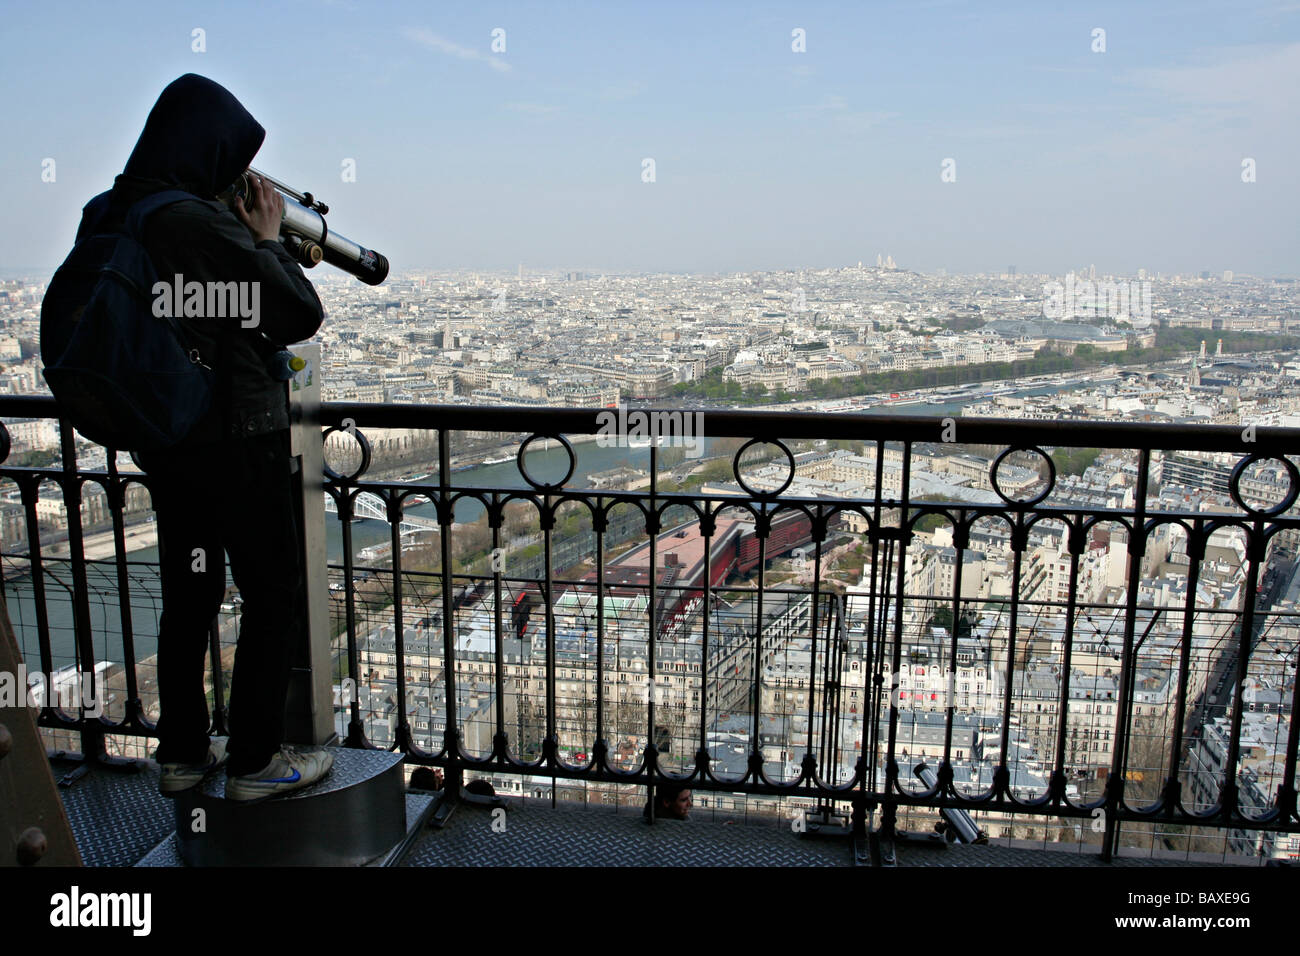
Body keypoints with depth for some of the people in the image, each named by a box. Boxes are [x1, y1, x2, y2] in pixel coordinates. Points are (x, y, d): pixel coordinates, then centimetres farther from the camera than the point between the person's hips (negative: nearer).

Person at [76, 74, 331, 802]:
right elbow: (301, 315, -14)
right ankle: (256, 761, 13)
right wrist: (270, 239, 0)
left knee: (190, 593, 18)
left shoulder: (106, 218, 6)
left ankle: (183, 753, 31)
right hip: (235, 436, -8)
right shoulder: (203, 223, -20)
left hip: (162, 438, 9)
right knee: (276, 599, 5)